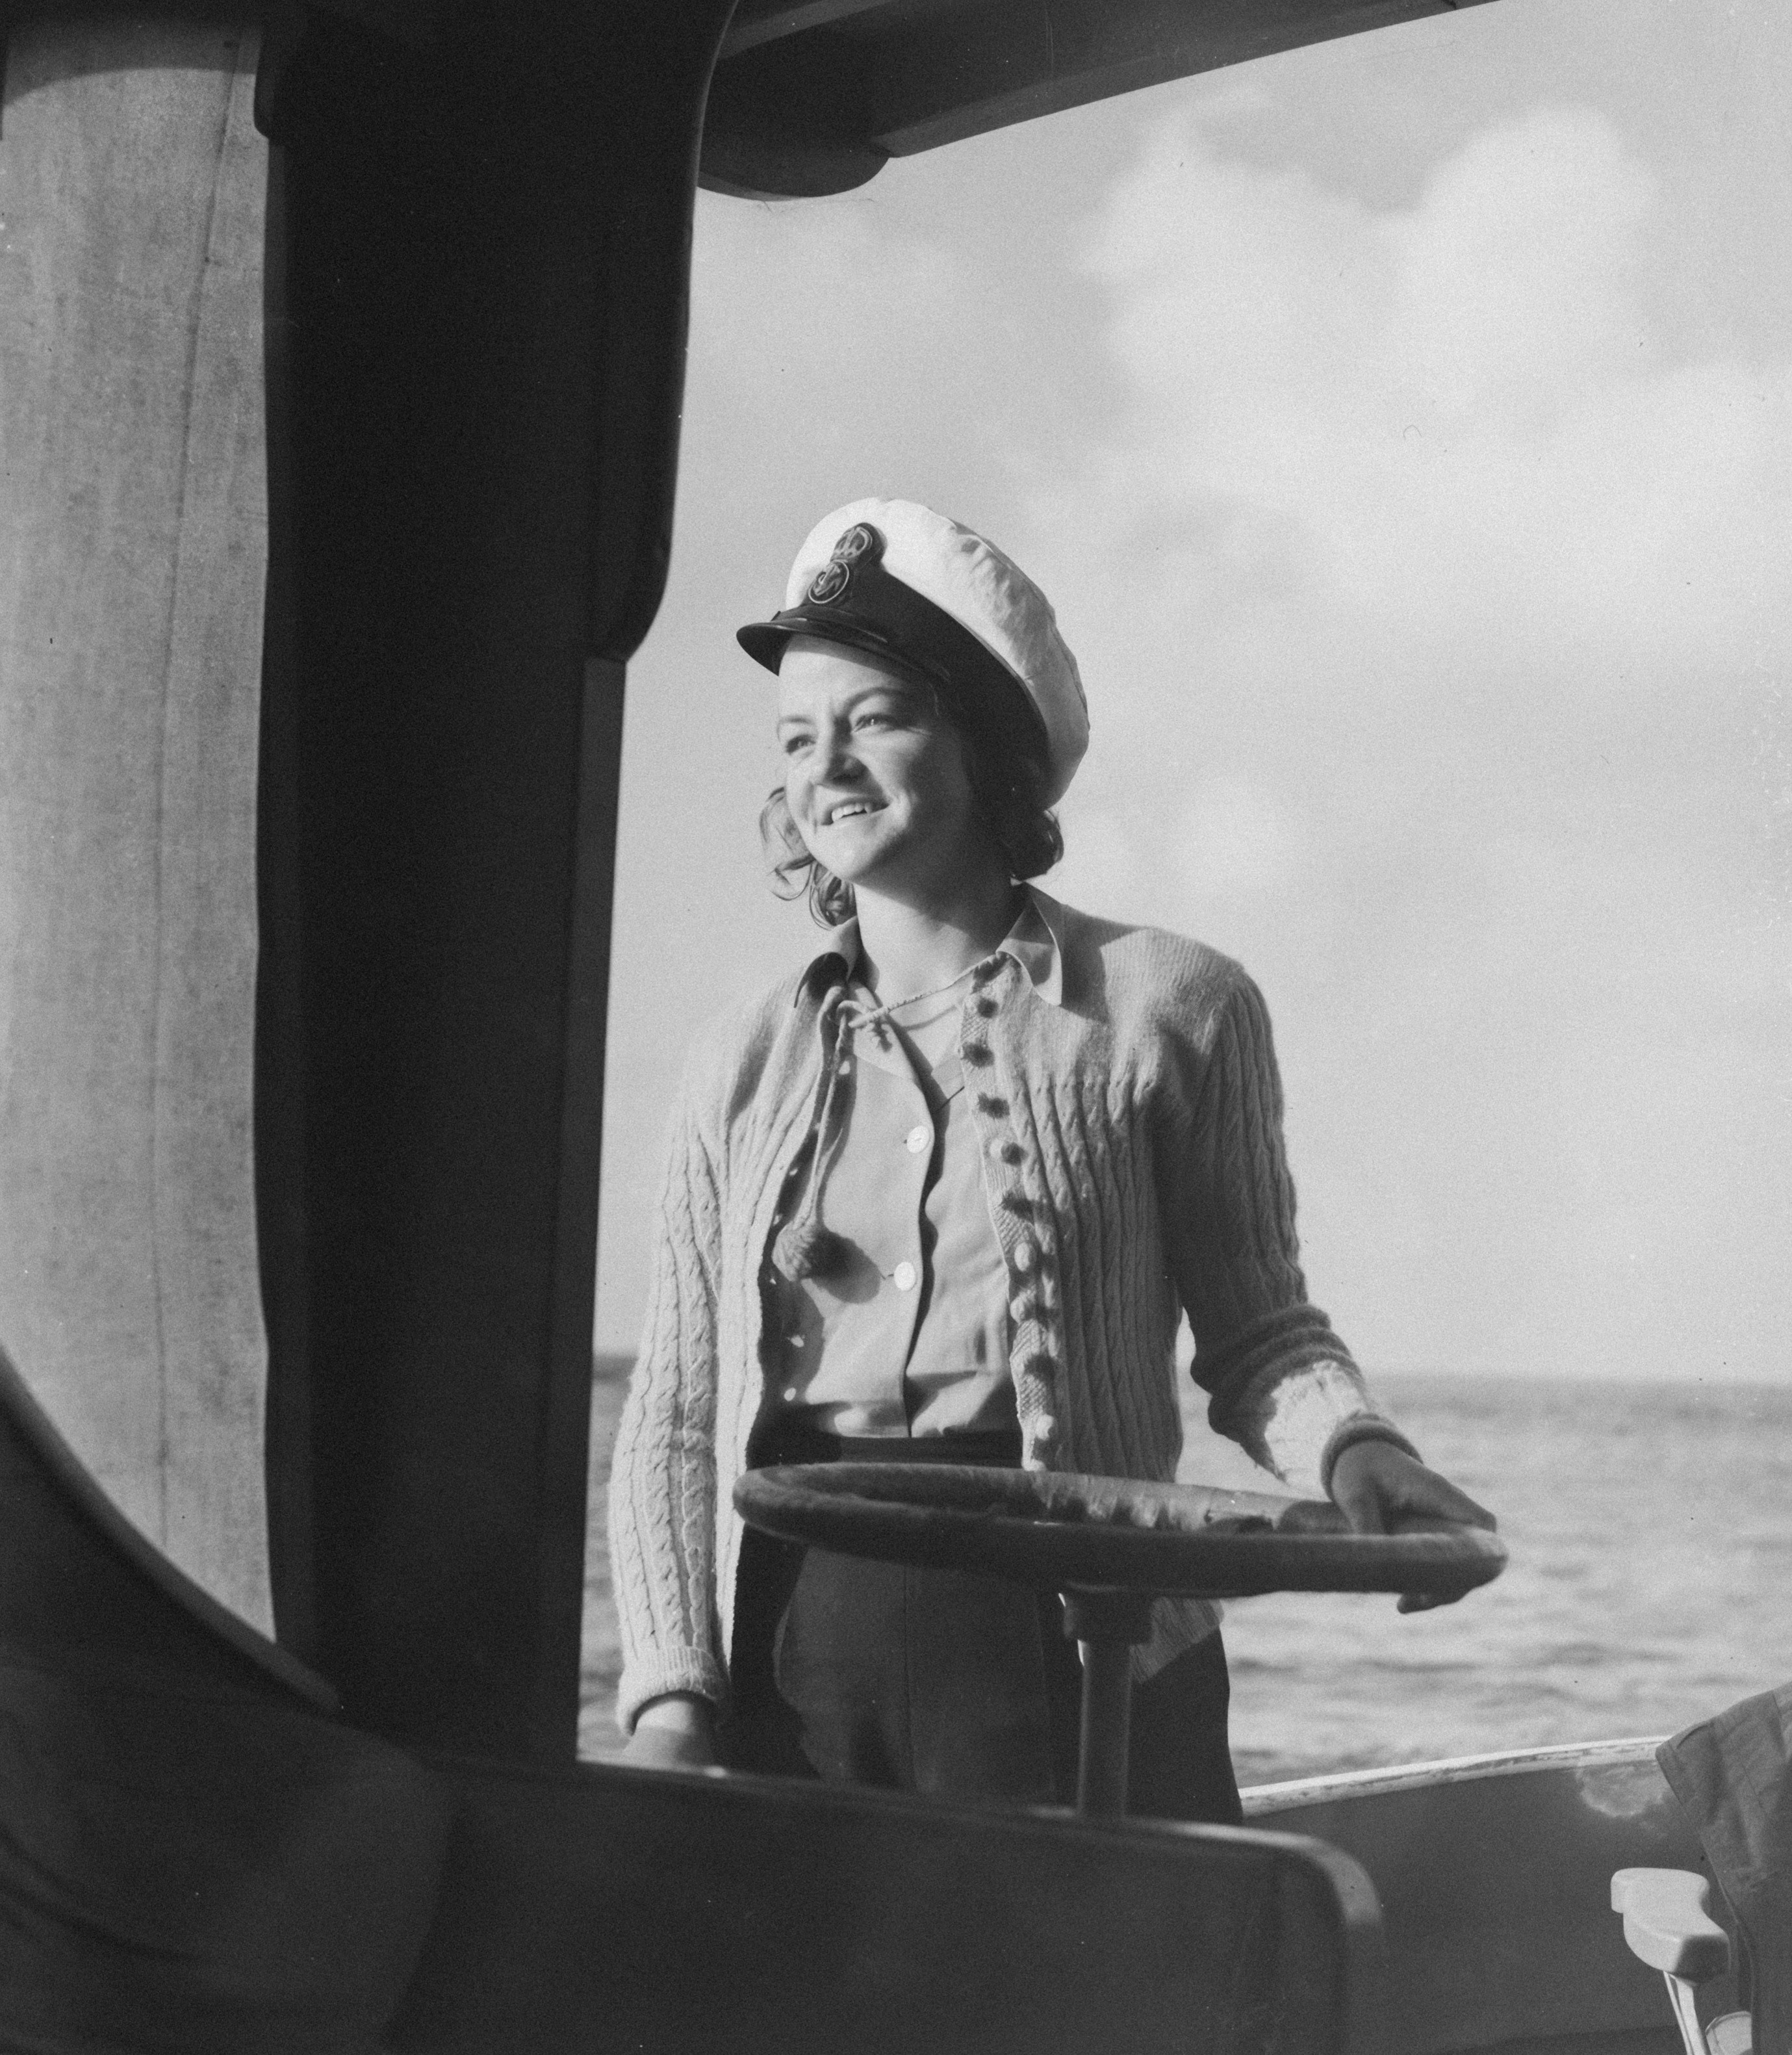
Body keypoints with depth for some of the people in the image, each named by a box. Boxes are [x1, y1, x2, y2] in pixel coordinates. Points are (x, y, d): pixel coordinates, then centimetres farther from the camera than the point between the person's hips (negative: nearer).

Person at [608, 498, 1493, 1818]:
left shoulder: (1165, 1007, 4)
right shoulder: (746, 1068, 12)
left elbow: (1256, 1330, 10)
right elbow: (674, 1423, 12)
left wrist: (1349, 1446, -11)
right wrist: (670, 1695, 0)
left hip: (1069, 1660, -2)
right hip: (785, 1656, 3)